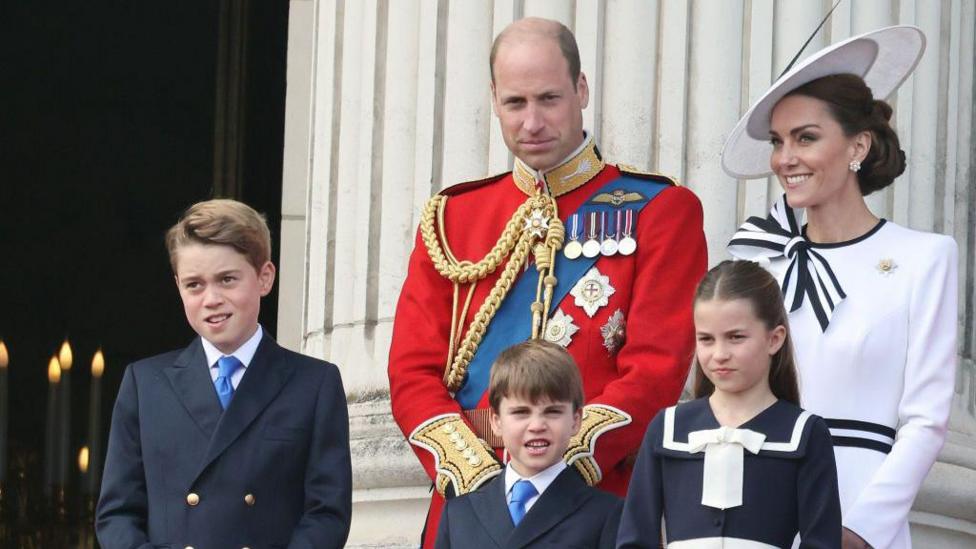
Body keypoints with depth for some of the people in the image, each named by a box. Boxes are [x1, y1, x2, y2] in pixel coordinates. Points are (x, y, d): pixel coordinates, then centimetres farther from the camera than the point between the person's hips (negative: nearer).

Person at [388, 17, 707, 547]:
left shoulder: (659, 211, 2)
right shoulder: (450, 217, 11)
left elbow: (658, 368, -8)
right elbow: (413, 369, 4)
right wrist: (478, 473, -12)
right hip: (469, 499, 2)